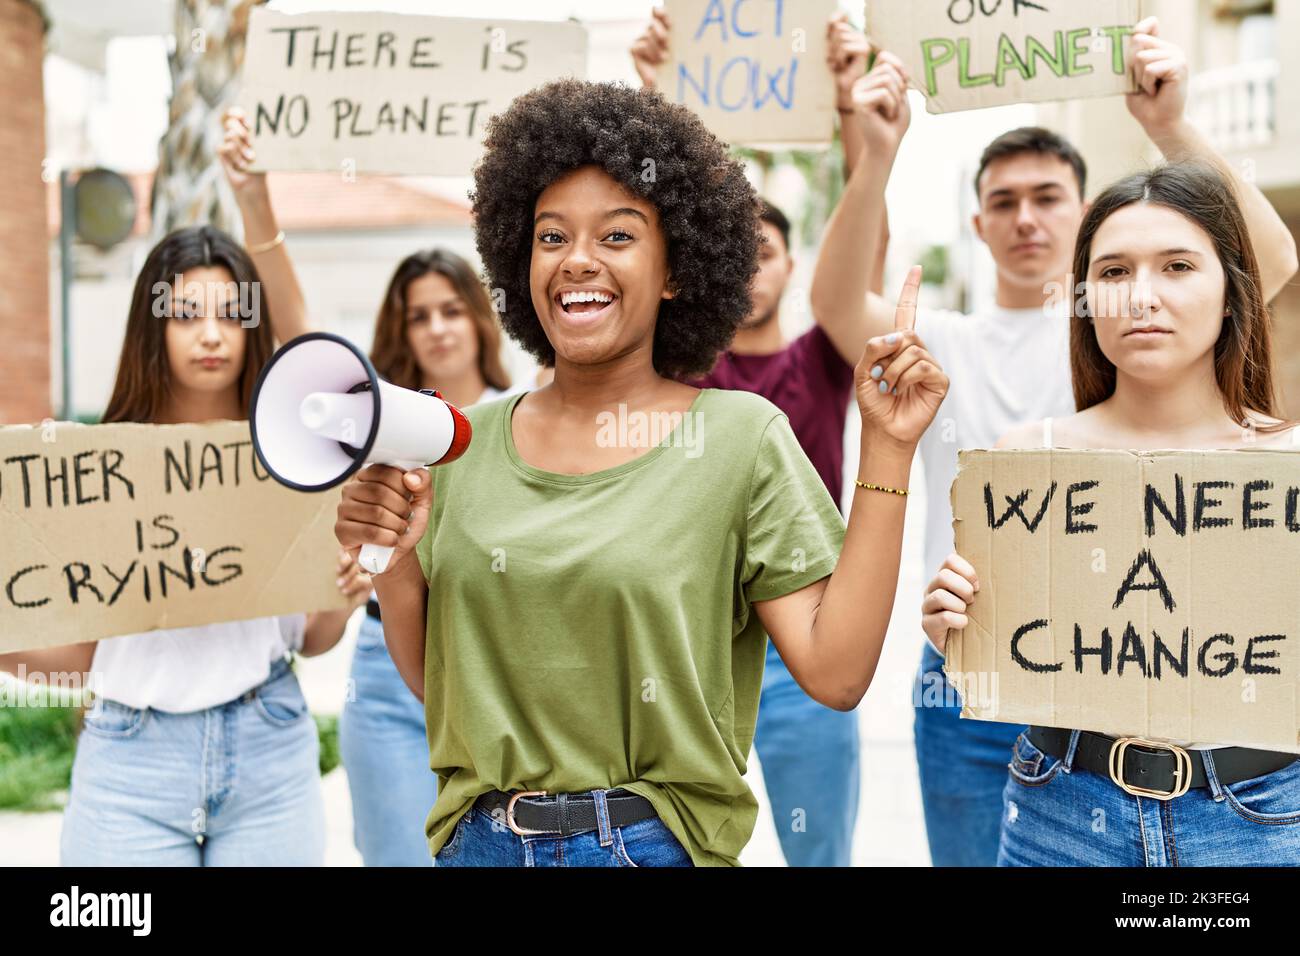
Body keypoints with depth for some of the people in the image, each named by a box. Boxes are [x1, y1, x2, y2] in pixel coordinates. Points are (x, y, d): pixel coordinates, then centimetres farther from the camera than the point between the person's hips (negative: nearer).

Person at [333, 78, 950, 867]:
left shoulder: (740, 438, -7)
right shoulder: (468, 445, 3)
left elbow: (835, 672, -14)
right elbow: (436, 678, 8)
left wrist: (887, 451, -15)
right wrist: (393, 563, -9)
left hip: (655, 843, -3)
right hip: (480, 839, 3)